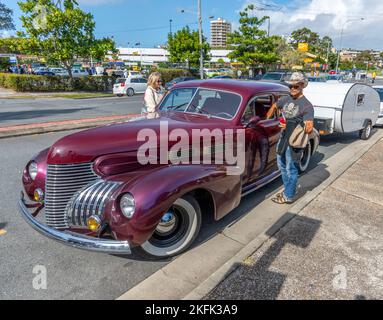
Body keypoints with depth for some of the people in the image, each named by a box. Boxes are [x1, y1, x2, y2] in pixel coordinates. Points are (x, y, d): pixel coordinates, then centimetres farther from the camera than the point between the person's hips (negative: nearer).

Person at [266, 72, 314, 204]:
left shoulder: (307, 106, -15)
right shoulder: (286, 99, 5)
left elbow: (309, 128, -21)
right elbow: (274, 107, 25)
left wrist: (292, 128, -22)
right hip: (283, 139, 8)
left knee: (291, 170, 4)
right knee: (282, 166, 19)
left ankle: (289, 196, 19)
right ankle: (288, 189, 37)